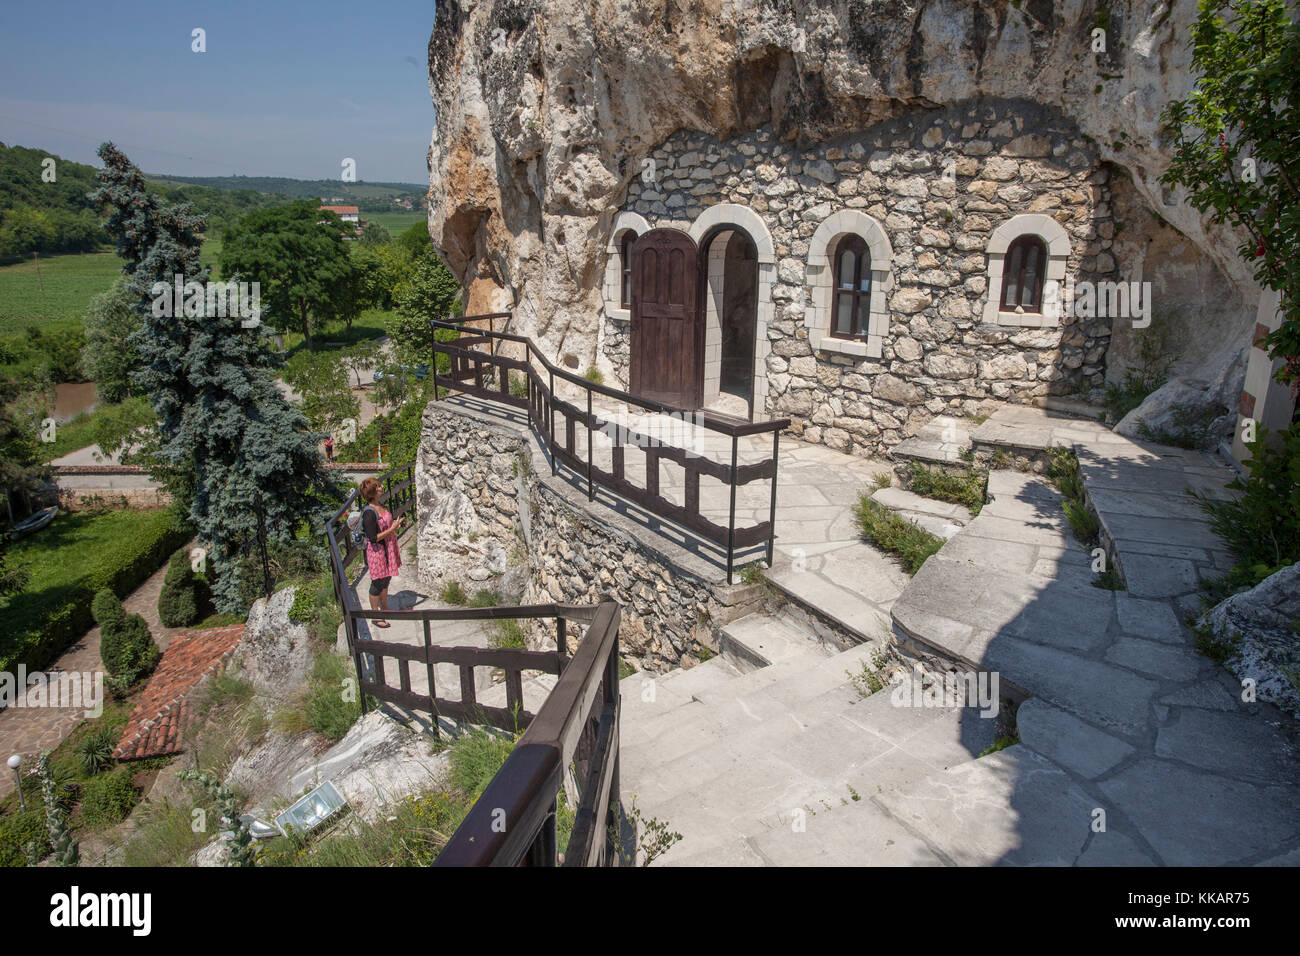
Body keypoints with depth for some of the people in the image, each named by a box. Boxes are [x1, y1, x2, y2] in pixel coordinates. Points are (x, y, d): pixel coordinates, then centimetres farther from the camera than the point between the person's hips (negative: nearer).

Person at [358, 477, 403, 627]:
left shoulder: (380, 506, 3)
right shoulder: (369, 513, -25)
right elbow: (374, 538, -26)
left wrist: (396, 525, 2)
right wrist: (392, 529, -23)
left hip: (387, 549, 9)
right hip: (377, 551, -9)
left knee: (386, 579, 21)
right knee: (378, 582, 5)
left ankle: (384, 608, 38)